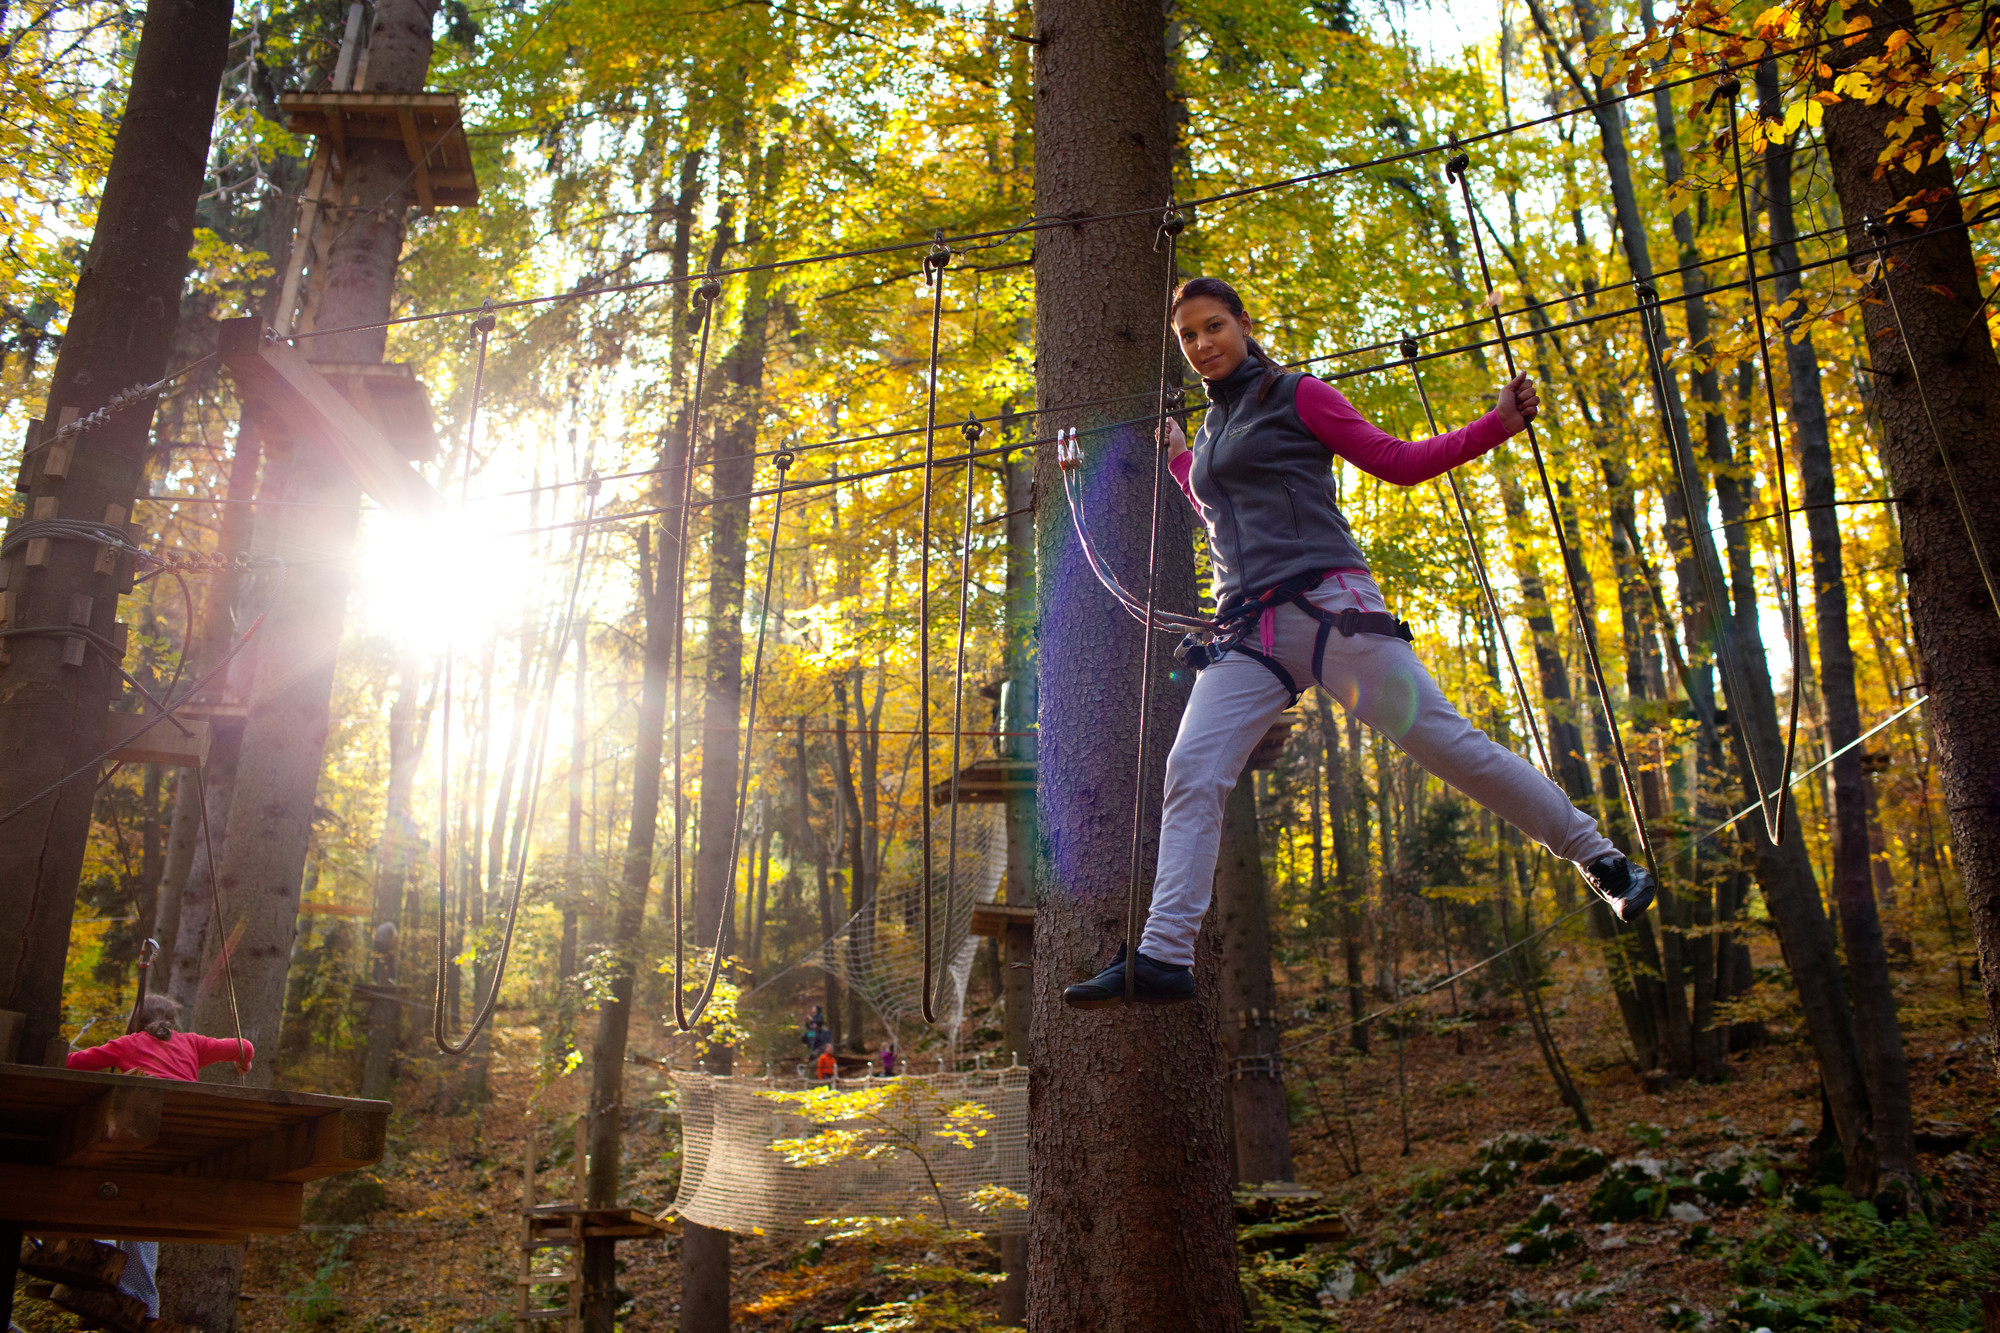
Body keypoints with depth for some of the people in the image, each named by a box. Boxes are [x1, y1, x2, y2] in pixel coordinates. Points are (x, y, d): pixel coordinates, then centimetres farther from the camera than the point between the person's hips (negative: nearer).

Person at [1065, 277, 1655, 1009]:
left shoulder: (1296, 396, 7)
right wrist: (1178, 459, 41)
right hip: (1248, 633, 5)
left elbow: (1399, 461, 5)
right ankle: (1164, 955, -16)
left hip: (1325, 605, -5)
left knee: (1443, 739, -8)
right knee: (1191, 770, -12)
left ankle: (1596, 854, 9)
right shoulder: (1211, 431, 24)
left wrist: (1499, 424, -4)